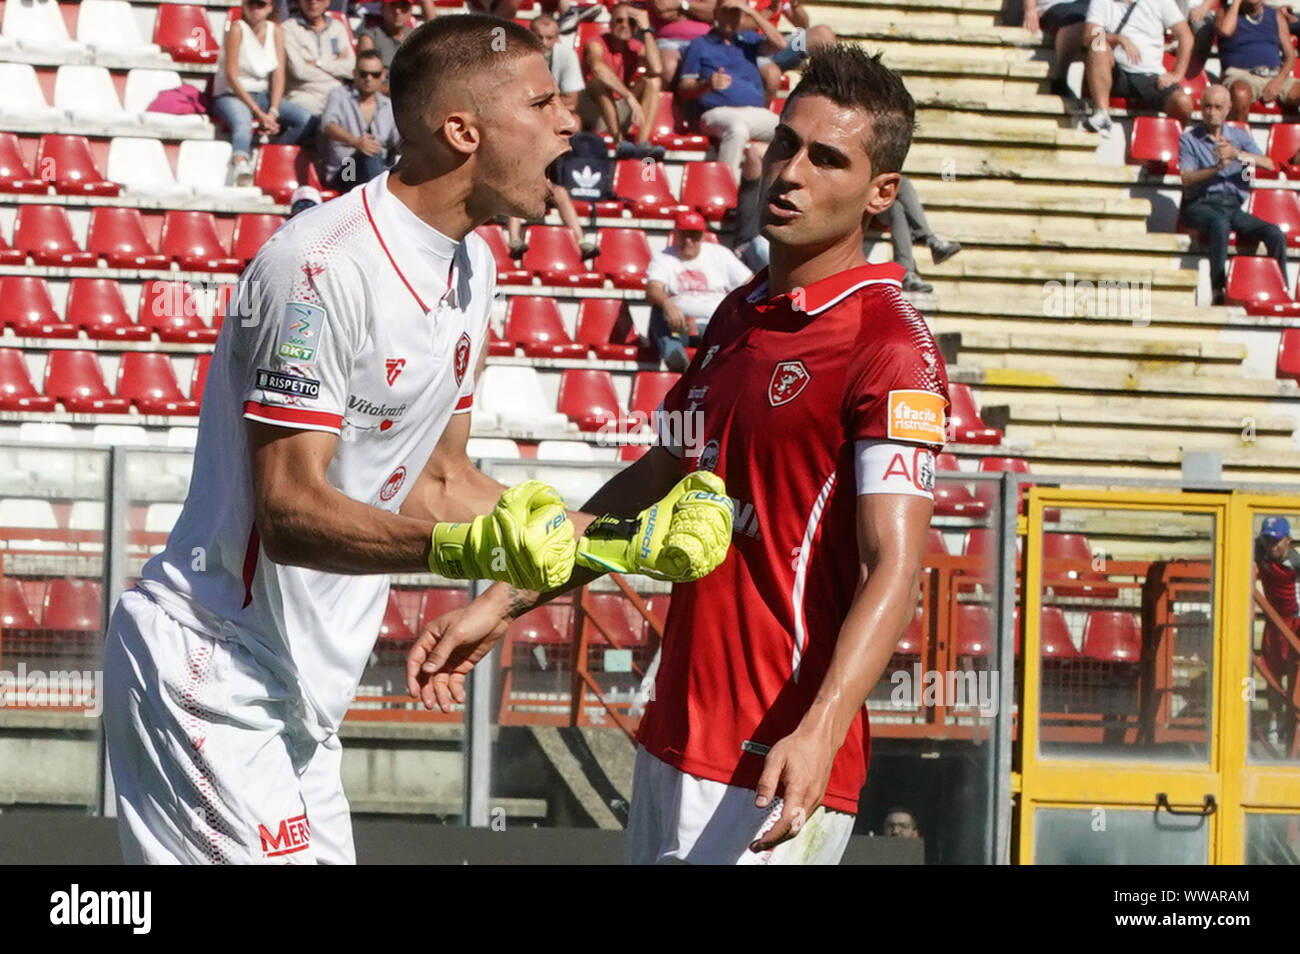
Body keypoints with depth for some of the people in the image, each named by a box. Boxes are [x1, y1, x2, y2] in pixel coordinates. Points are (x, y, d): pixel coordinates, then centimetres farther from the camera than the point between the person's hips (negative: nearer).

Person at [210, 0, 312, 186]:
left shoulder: (275, 31, 3)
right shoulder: (237, 29, -12)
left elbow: (278, 75, 0)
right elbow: (231, 76, -15)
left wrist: (273, 112, -15)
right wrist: (259, 114, -19)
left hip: (263, 96, 6)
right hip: (231, 95, -6)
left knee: (305, 119, -16)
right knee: (243, 125, -38)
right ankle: (241, 166, -64)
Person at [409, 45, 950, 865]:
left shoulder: (890, 350, -13)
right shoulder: (740, 315, 15)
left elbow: (894, 565, -22)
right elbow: (654, 486, 25)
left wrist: (818, 732, -35)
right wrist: (503, 604, 21)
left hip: (775, 771, -8)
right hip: (675, 739, 9)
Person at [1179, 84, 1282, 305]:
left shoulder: (1239, 136, 18)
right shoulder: (1189, 139, 10)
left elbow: (1268, 164, 2)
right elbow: (1187, 179, -5)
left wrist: (1238, 155, -13)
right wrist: (1217, 167, -19)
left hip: (1233, 206, 4)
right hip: (1201, 204, -4)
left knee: (1275, 234, -20)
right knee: (1220, 223, -39)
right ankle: (1219, 291, -42)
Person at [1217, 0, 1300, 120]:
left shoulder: (1276, 15, 17)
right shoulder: (1228, 12, 9)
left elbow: (1290, 56, 12)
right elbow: (1225, 30, -17)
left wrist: (1279, 80, -8)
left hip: (1275, 75, 4)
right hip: (1241, 73, -3)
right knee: (1241, 95, -40)